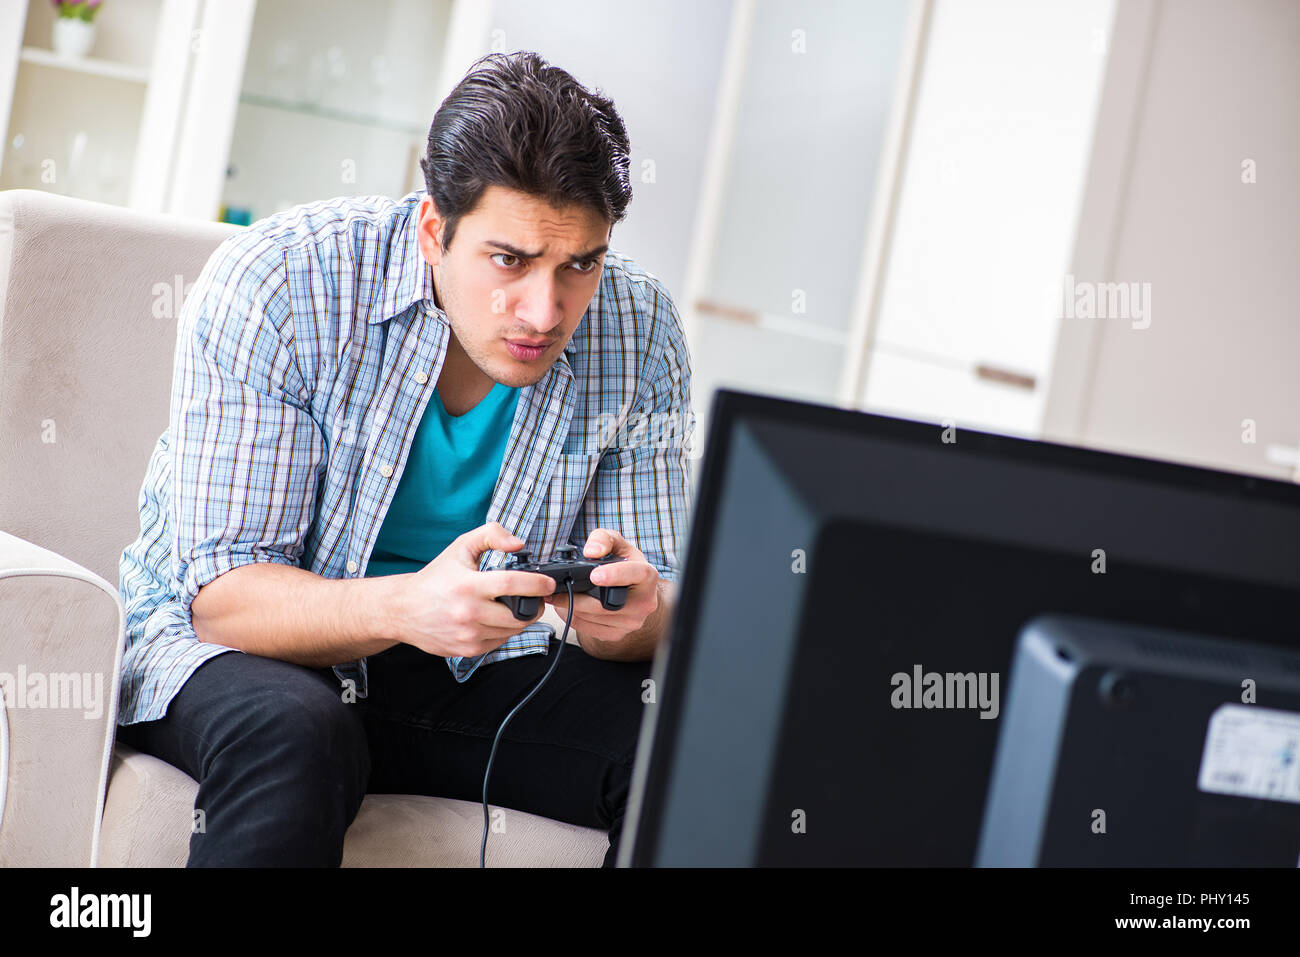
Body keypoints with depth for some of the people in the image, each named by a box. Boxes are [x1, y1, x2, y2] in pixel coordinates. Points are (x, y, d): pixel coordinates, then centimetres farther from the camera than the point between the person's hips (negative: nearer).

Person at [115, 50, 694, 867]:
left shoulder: (640, 332, -11)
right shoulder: (275, 283, -21)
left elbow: (661, 609, -6)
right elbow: (223, 598, -23)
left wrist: (635, 611, -33)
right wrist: (407, 608, -43)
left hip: (471, 673, 4)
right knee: (295, 738, -38)